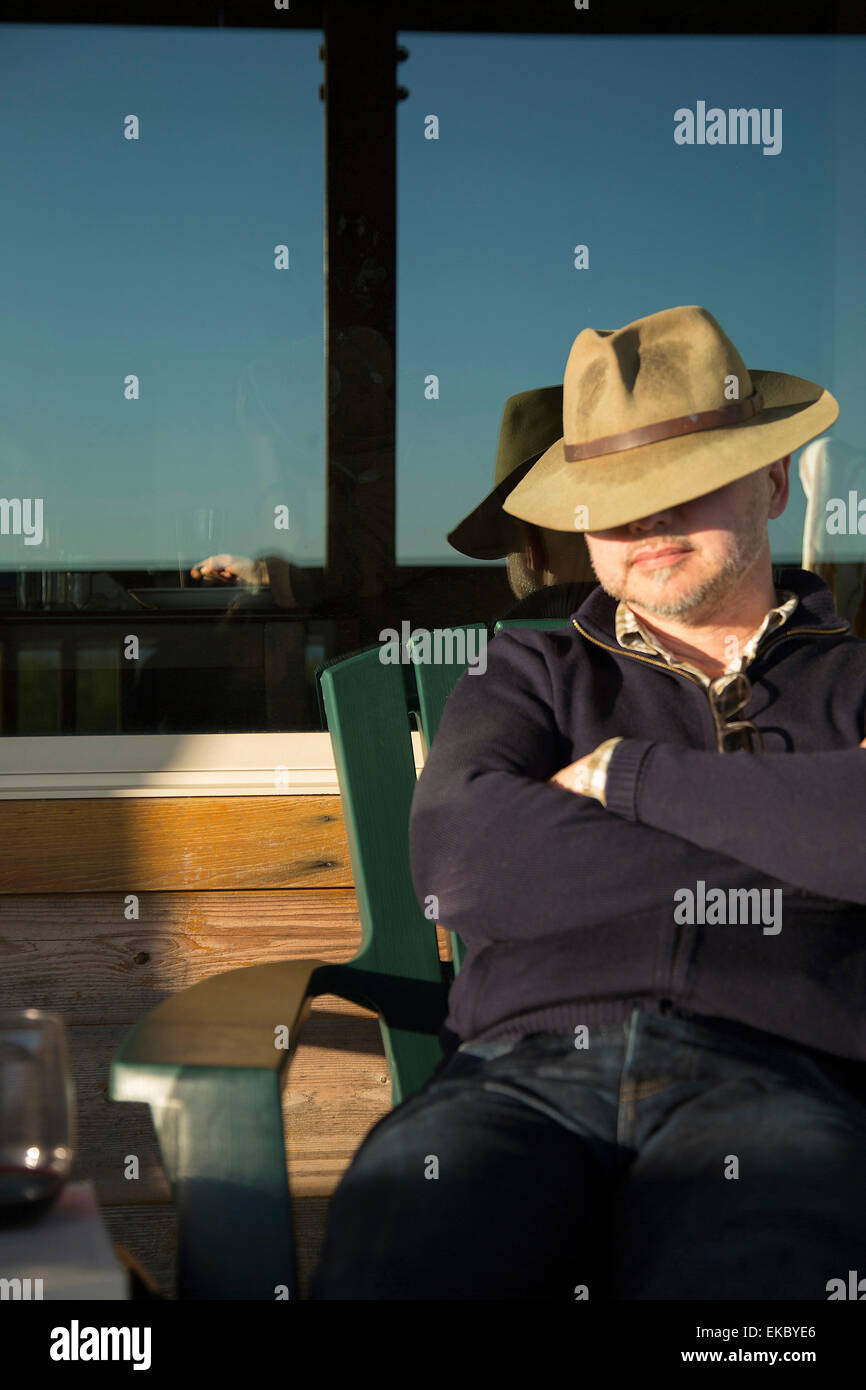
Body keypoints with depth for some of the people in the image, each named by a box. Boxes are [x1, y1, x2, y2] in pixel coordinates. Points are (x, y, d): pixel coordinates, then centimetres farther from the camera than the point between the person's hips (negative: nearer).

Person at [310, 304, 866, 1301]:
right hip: (524, 1070, 1)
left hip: (773, 1077, -1)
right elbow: (456, 860, 0)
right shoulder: (534, 673, 23)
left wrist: (627, 773, 3)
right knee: (385, 1268, -32)